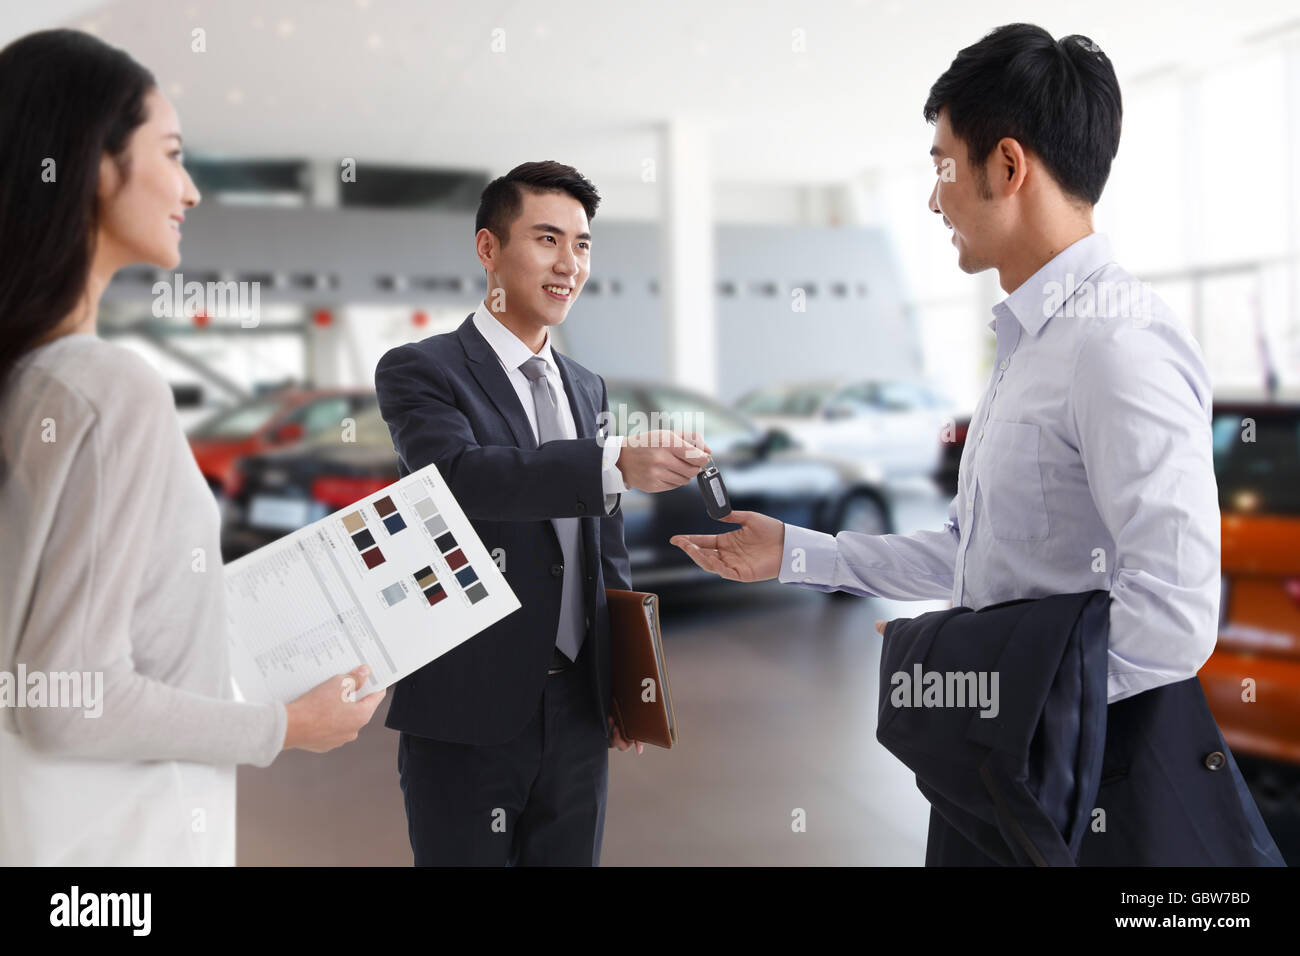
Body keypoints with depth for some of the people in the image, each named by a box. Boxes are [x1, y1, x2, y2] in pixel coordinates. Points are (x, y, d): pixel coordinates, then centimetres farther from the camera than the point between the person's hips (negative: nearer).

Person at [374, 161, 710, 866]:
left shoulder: (589, 389, 14)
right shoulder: (418, 371, -5)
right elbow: (460, 474, -26)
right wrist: (617, 463, -36)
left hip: (577, 718, 5)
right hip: (466, 720, -5)